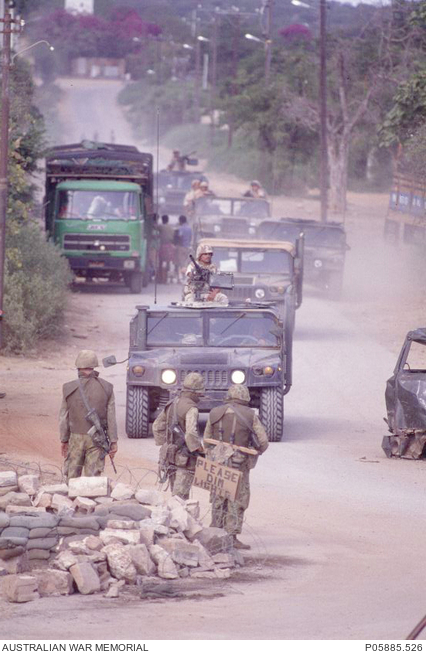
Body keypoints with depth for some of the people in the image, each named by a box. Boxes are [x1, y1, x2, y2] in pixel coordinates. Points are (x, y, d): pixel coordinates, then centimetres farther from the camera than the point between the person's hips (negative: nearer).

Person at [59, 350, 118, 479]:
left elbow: (64, 417, 1)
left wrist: (64, 440, 10)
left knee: (73, 476, 10)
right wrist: (113, 442, 2)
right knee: (92, 476, 2)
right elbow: (111, 417, -2)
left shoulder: (69, 388, -5)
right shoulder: (106, 388, -3)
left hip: (76, 439, 0)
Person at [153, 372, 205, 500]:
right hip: (185, 459, -8)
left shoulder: (172, 405, 10)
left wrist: (163, 444, 22)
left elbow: (157, 426, 18)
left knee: (175, 492, 17)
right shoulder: (191, 409, -16)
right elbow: (191, 433, -27)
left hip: (169, 454, 8)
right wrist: (201, 451, -16)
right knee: (180, 495, -6)